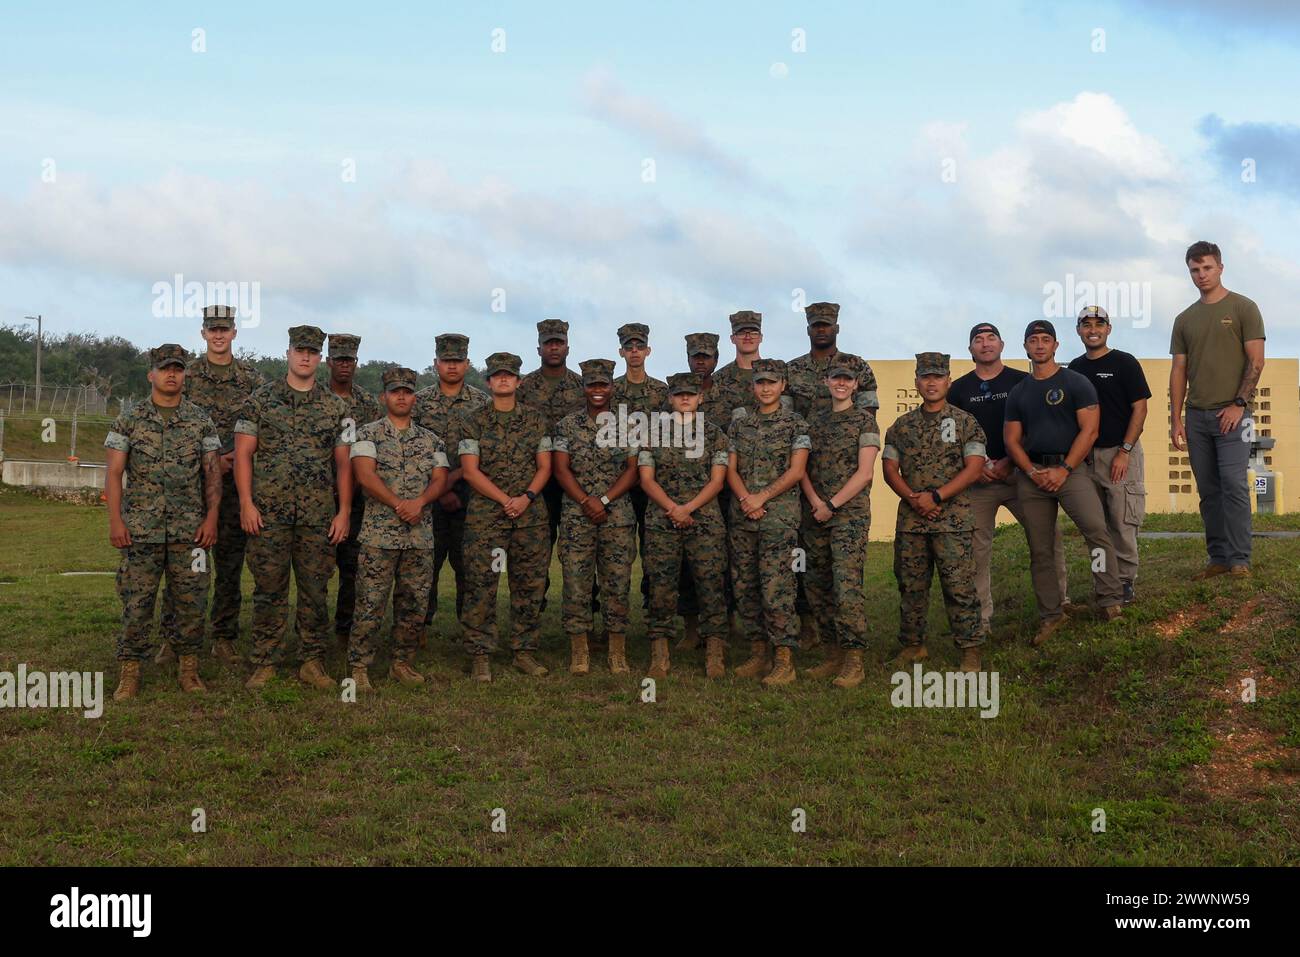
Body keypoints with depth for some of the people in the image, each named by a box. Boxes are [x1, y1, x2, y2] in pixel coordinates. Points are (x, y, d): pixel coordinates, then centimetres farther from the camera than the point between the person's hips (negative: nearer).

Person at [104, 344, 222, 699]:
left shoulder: (201, 422, 7)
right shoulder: (129, 420, 3)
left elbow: (213, 474, 6)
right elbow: (113, 473, 1)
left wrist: (212, 518, -4)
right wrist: (115, 520, -8)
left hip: (189, 531, 1)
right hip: (141, 530, -1)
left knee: (191, 600, 3)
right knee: (136, 601, 0)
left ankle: (189, 668, 14)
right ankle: (130, 672, 9)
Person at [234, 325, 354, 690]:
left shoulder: (335, 407, 9)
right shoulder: (261, 399, 5)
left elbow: (343, 463, 9)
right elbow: (243, 454, 1)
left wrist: (344, 511, 1)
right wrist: (246, 503, -8)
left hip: (319, 515, 2)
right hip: (269, 513, -1)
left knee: (314, 589, 5)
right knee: (269, 588, 2)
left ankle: (313, 662, 13)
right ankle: (264, 662, 10)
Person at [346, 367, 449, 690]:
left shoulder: (431, 440, 15)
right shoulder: (368, 433, 3)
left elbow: (440, 479, 6)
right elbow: (365, 475, -9)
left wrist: (420, 502, -13)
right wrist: (398, 504, -17)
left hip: (421, 536, 4)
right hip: (379, 533, -4)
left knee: (414, 604, 7)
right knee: (370, 603, -4)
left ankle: (402, 663, 19)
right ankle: (359, 666, 4)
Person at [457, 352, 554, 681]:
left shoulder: (536, 420, 10)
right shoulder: (472, 421, 2)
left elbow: (545, 466, 9)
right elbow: (470, 471, -4)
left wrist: (526, 497, -9)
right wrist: (505, 499, -12)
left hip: (531, 515, 3)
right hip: (485, 514, -2)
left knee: (529, 585, 5)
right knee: (481, 586, -4)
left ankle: (524, 651, 15)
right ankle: (480, 656, 2)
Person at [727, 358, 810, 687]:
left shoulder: (795, 424, 2)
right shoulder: (739, 423, 14)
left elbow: (796, 471, -6)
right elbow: (731, 468, 9)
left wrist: (761, 498, -12)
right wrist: (745, 499, -9)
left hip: (779, 516, -5)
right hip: (742, 518, 5)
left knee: (776, 588, -10)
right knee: (745, 586, 6)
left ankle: (785, 660, -6)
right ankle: (757, 652, 16)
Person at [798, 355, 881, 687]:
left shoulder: (865, 420, 0)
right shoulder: (814, 419, 14)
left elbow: (865, 472, -7)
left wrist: (832, 505, -11)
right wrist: (815, 501, -7)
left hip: (850, 514, -5)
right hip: (815, 515, 5)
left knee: (847, 586, -13)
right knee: (817, 588, 7)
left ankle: (854, 661, -8)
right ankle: (834, 653, 17)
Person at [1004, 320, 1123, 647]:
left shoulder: (1076, 383, 4)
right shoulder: (1018, 393, 16)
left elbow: (1089, 430, -4)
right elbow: (1012, 439, 11)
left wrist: (1064, 470, -13)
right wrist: (1034, 473, -6)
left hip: (1069, 467, -4)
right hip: (1031, 474, 4)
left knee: (1096, 528, -24)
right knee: (1039, 550, 4)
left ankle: (1109, 601, -18)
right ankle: (1051, 615, 11)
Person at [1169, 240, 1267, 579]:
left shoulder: (1243, 308, 2)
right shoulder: (1185, 319, 14)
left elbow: (1256, 361, -4)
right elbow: (1178, 371, 13)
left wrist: (1239, 404, -13)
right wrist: (1175, 420, 6)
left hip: (1231, 414, -5)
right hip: (1197, 416, 5)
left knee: (1233, 485, -11)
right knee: (1208, 491, 6)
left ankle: (1240, 560, -7)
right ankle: (1218, 558, 12)